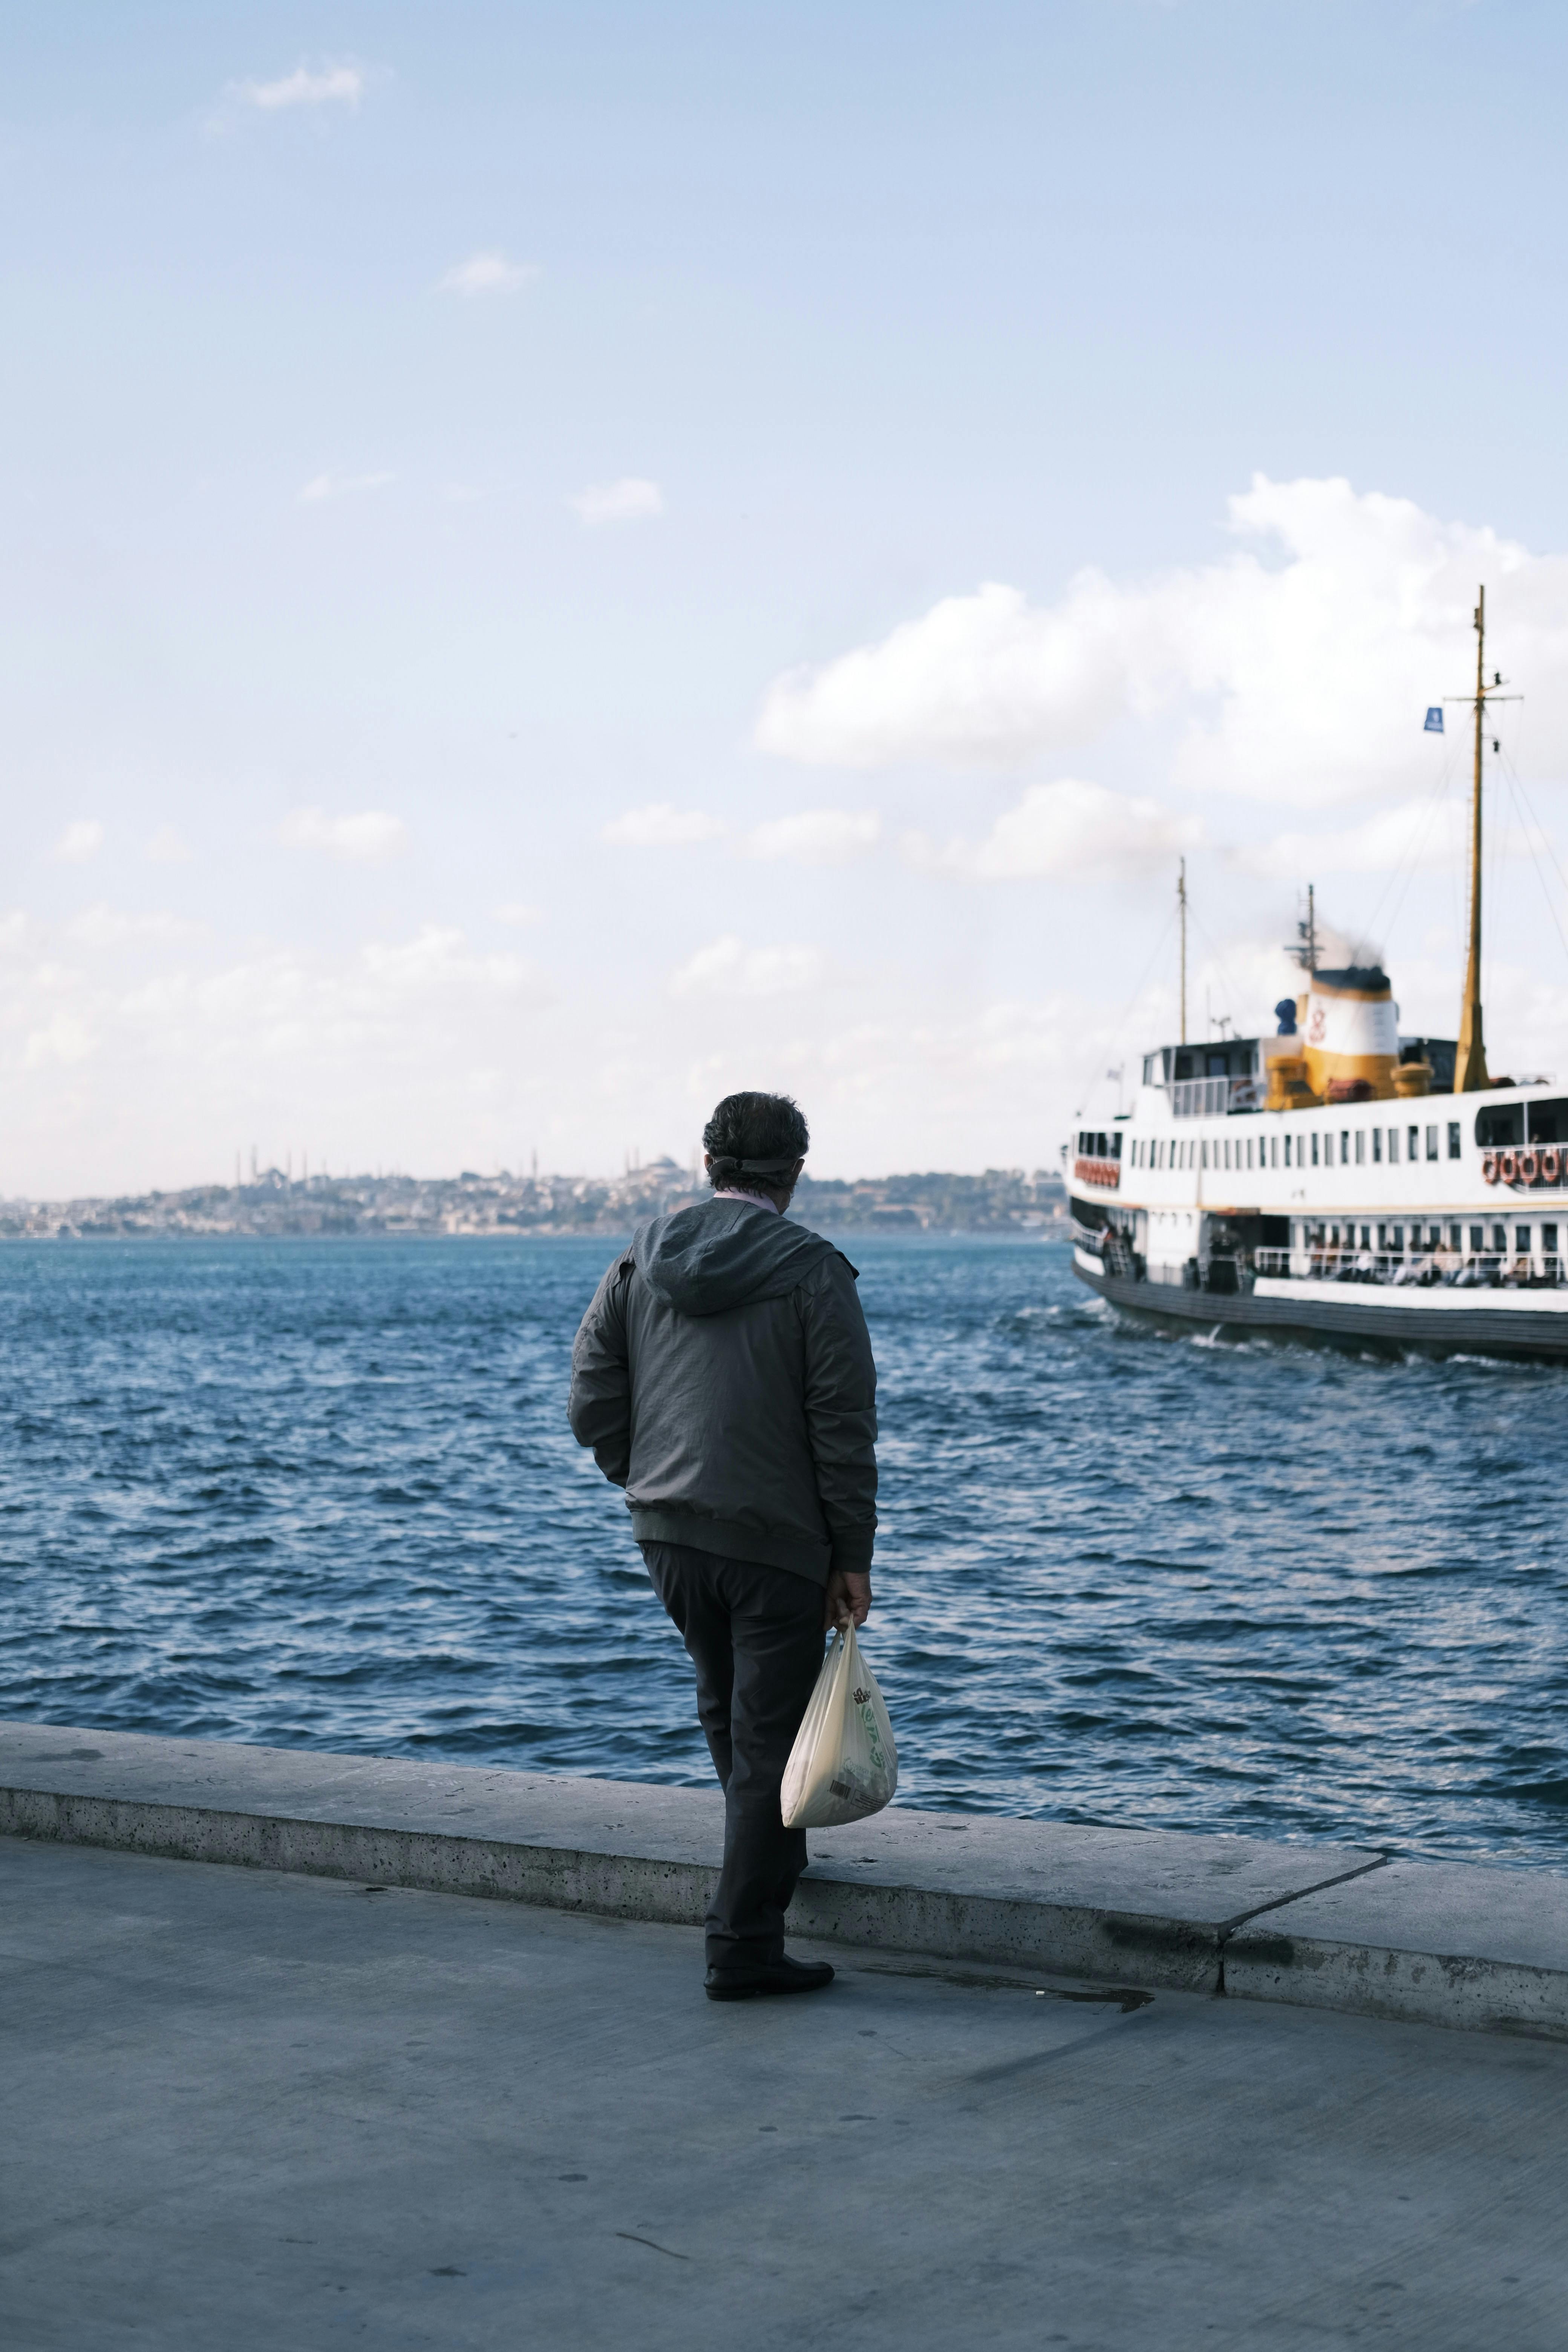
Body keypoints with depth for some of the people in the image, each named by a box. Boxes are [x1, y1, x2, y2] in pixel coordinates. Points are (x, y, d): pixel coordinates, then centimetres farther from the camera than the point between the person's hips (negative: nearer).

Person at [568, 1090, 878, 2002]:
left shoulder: (642, 1259, 3)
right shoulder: (812, 1272, -10)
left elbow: (593, 1403, 4)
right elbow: (845, 1427, -12)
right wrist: (854, 1558, -6)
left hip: (667, 1532, 5)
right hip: (777, 1541, -5)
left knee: (728, 1710, 24)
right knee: (769, 1734, 1)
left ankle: (772, 1855, 44)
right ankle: (745, 1944, 1)